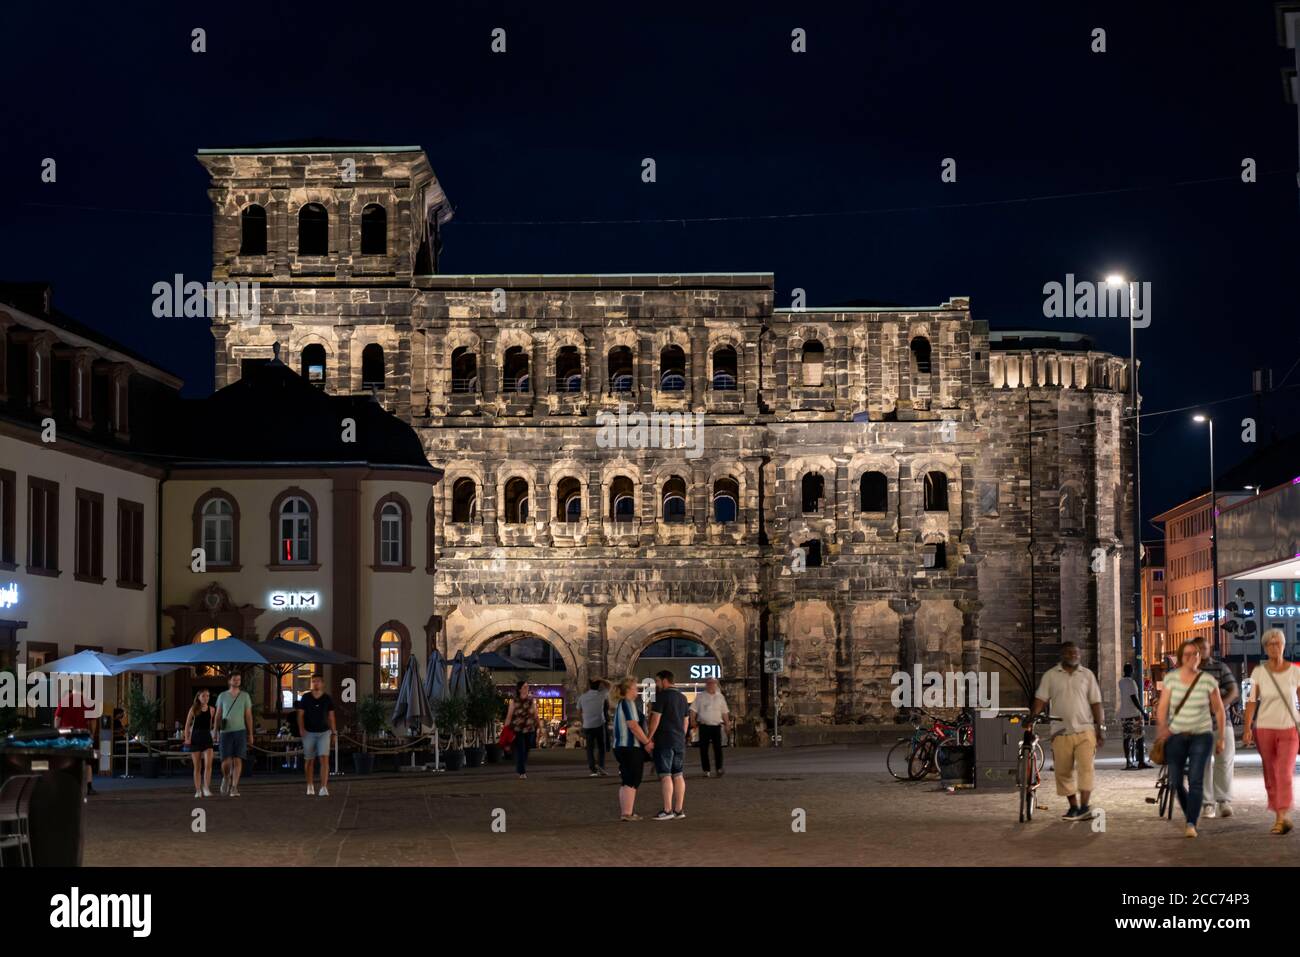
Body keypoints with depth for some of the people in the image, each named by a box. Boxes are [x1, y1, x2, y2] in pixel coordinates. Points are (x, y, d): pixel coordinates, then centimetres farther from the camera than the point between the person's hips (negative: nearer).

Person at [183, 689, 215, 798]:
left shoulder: (211, 710, 5)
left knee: (208, 764, -15)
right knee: (197, 767, 4)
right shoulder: (193, 709, 1)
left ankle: (206, 788, -9)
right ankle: (198, 791, 11)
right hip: (195, 738, -1)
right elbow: (187, 725, 4)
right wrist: (186, 738, -6)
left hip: (207, 738, 1)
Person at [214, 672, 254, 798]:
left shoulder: (245, 696, 7)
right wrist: (217, 732, 2)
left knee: (238, 760, -8)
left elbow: (248, 716, 8)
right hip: (226, 732, 0)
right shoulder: (222, 696, 7)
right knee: (226, 761, -5)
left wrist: (250, 734, 4)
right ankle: (226, 778, 26)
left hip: (240, 731, 0)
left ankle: (234, 787, -6)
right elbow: (218, 715, 10)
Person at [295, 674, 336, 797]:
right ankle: (310, 786, 26)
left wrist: (334, 731, -1)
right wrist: (301, 729, -13)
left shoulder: (328, 699, 2)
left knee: (324, 758, -13)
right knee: (309, 760, 9)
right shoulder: (305, 698, 0)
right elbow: (300, 714, 0)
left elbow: (331, 716, 6)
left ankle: (324, 788, -18)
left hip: (324, 732, 0)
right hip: (309, 733, 0)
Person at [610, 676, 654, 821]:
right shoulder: (628, 703, -12)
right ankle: (627, 813, -10)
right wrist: (647, 742, -14)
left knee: (625, 782, 15)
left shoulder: (620, 704, 17)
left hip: (620, 747, 10)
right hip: (631, 747, -10)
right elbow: (633, 725, -20)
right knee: (632, 781, -7)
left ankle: (623, 812, 19)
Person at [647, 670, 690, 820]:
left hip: (664, 741, -8)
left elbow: (656, 718, -14)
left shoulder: (662, 696, -10)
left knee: (665, 776, -8)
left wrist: (649, 739, -9)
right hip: (679, 742, 8)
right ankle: (679, 809, 10)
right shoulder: (682, 697, 14)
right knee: (678, 775, 9)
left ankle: (668, 810, -12)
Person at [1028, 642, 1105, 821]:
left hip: (1085, 730, -1)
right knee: (1063, 772, 4)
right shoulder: (1050, 675, 6)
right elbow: (1041, 699, 0)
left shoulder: (1087, 675, 9)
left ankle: (1084, 806, -14)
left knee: (1085, 767, -13)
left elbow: (1095, 703, 9)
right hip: (1061, 731, 1)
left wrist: (1100, 728, 3)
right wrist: (1032, 717, -16)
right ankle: (1073, 806, 16)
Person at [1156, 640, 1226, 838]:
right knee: (1176, 783, 3)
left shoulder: (1208, 680, -4)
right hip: (1176, 736, 2)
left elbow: (1219, 710, 6)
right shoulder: (1171, 678, -1)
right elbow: (1163, 707, -4)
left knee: (1196, 780, -15)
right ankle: (1191, 815, 28)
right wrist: (1162, 727, -21)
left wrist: (1220, 737, 6)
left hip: (1201, 736, -2)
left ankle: (1191, 824, -18)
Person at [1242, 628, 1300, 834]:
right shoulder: (1259, 671, 0)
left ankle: (1282, 817, -20)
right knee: (1270, 775, 6)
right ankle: (1280, 815, 19)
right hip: (1265, 728, 2)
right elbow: (1251, 701, 0)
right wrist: (1247, 729, -9)